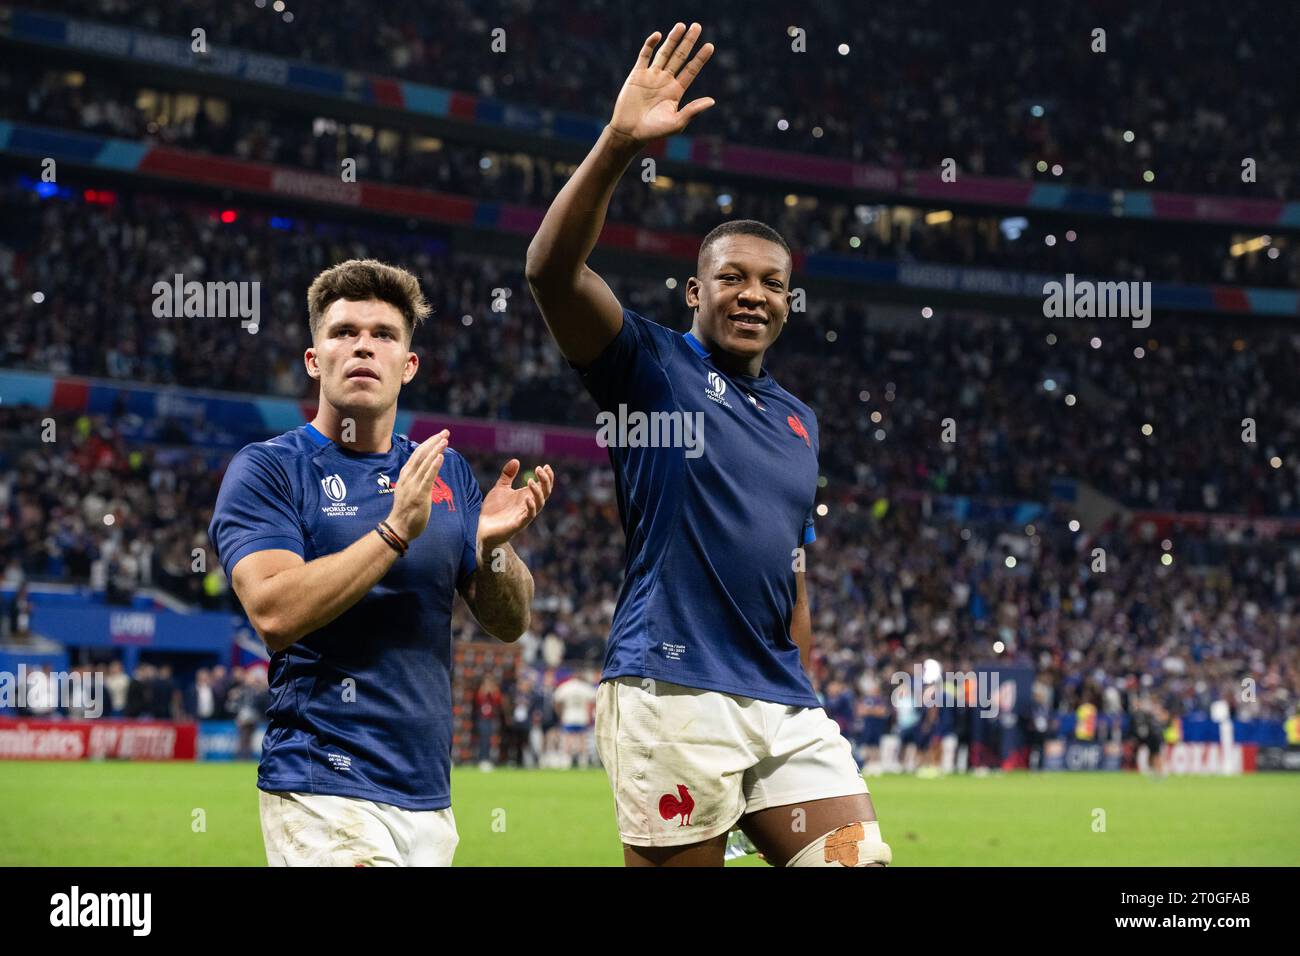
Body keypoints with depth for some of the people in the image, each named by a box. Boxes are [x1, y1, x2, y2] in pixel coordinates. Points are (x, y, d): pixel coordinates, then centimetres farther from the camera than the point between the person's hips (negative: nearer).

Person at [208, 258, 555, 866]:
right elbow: (274, 613, -17)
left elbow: (509, 624, 12)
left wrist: (492, 545, -8)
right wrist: (397, 530, -18)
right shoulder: (266, 469, -2)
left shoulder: (449, 472, 12)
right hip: (325, 792, -5)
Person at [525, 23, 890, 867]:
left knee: (860, 857, -3)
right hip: (673, 694, -6)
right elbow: (552, 269, -15)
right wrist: (619, 144, -25)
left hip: (784, 702, 6)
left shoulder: (798, 419, 20)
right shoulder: (652, 368, 2)